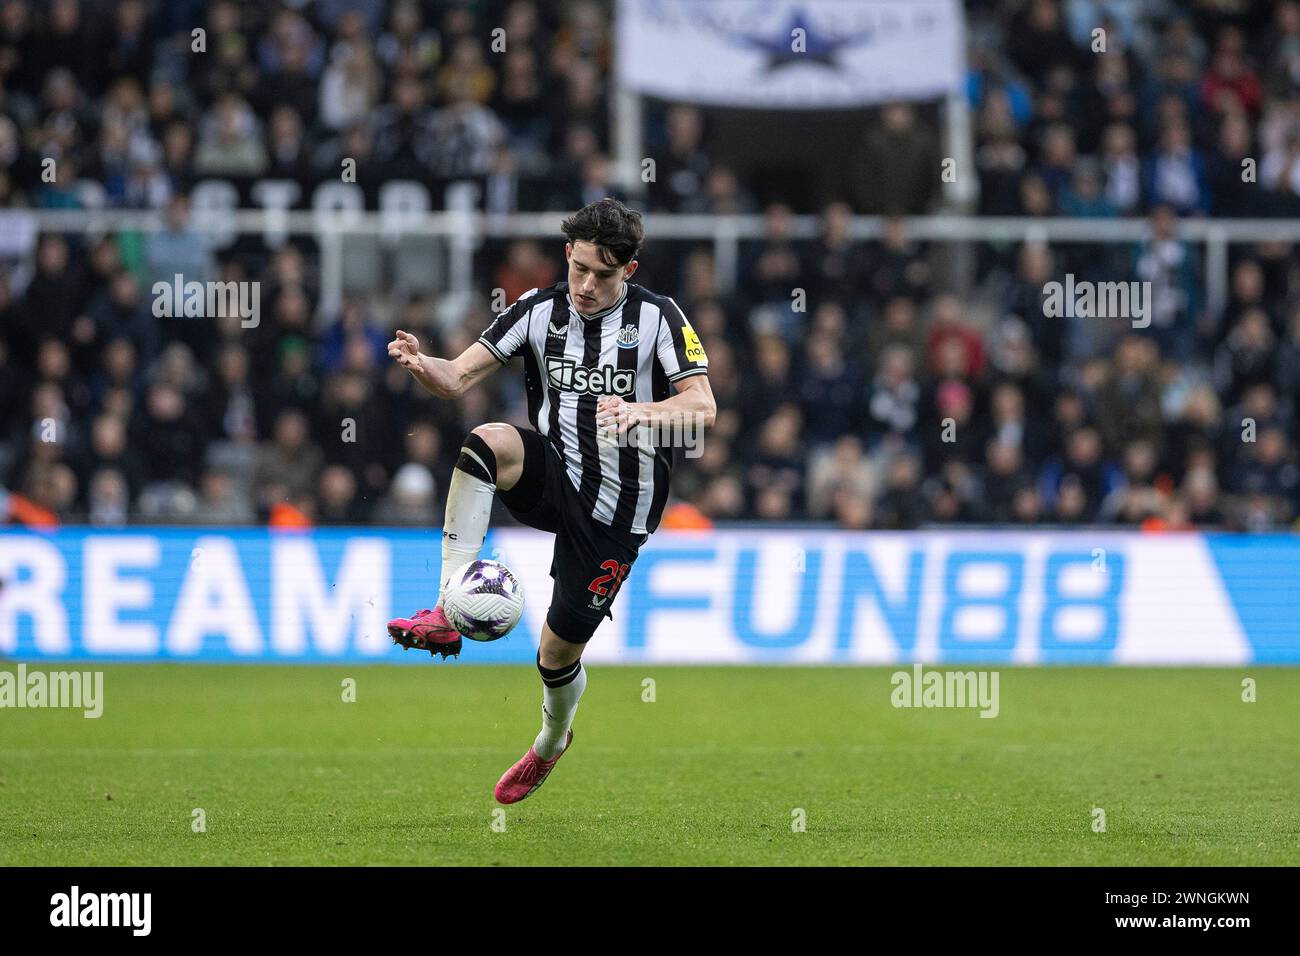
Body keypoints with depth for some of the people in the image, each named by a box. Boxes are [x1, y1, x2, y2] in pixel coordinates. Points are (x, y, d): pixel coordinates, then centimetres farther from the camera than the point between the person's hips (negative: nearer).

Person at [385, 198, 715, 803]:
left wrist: (642, 413, -34)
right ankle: (449, 611, -35)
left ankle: (552, 743, 40)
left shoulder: (657, 317, -7)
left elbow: (703, 407, -14)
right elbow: (458, 379, -4)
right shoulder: (540, 309, 0)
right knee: (486, 441, -33)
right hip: (554, 477, 2)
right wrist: (420, 364, -28)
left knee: (559, 650, 3)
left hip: (616, 509, -2)